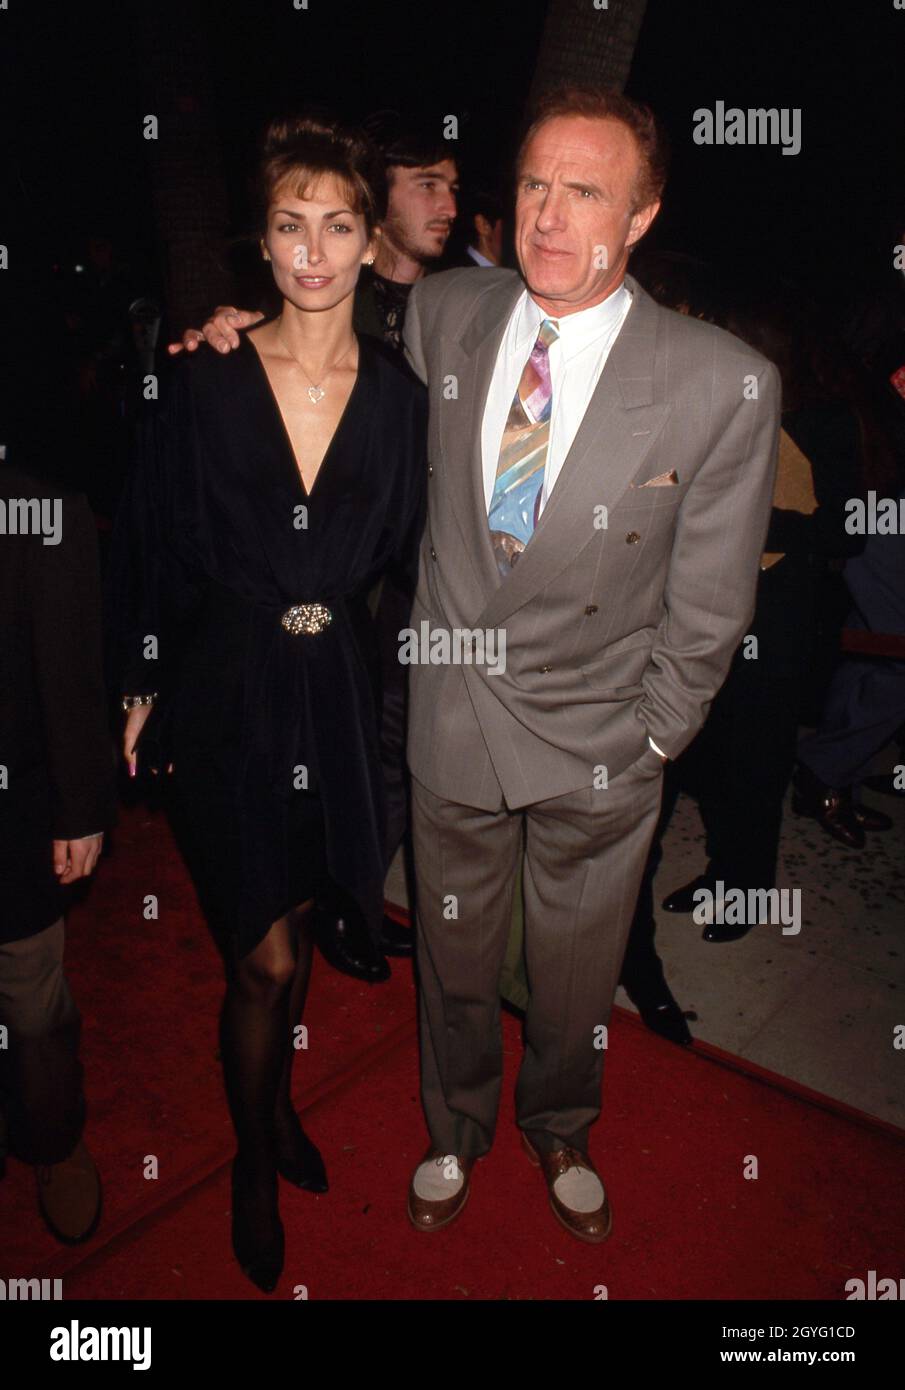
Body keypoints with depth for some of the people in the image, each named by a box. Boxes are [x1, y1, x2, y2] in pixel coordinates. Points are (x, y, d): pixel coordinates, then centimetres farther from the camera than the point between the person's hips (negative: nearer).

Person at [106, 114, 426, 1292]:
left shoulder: (398, 395, -2)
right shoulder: (207, 381, -8)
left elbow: (399, 556, 5)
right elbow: (149, 543, -1)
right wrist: (142, 689, 1)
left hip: (337, 696, 3)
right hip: (225, 696, -2)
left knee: (295, 924, 20)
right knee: (264, 958, 4)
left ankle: (277, 1103, 48)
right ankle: (254, 1162, 33)